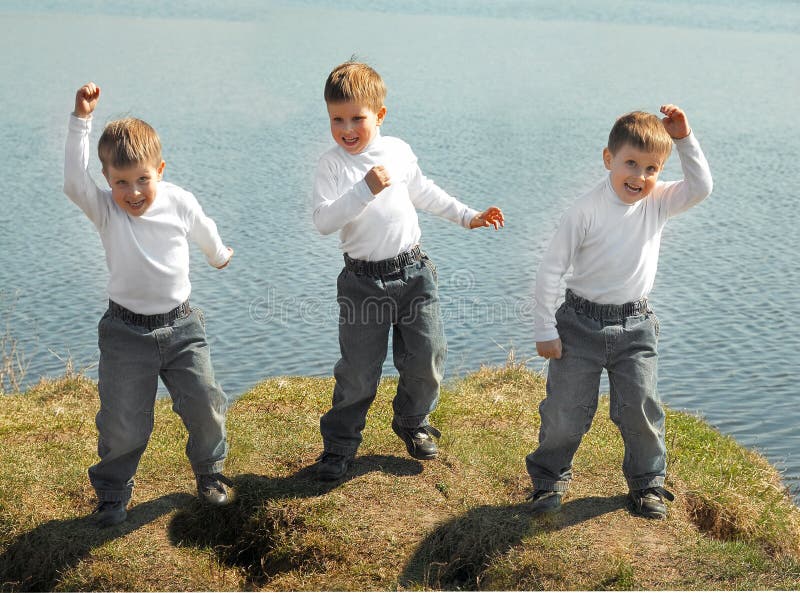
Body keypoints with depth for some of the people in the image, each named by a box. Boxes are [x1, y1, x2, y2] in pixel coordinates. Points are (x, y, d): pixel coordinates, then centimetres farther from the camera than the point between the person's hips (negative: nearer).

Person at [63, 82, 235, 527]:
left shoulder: (180, 202, -6)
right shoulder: (105, 210, -11)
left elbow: (205, 232, 15)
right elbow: (75, 182, -31)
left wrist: (220, 255, 34)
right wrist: (81, 121, -37)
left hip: (181, 326, 2)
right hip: (126, 334, -1)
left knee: (206, 407, 5)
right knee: (122, 423, 4)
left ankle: (210, 471, 33)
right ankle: (113, 493, 28)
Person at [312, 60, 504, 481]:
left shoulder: (398, 151, 4)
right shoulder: (332, 164, -9)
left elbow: (423, 193, 21)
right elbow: (323, 221, -21)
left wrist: (468, 216, 22)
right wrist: (365, 189, -30)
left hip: (413, 272, 3)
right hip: (363, 282, -3)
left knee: (426, 358, 6)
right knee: (358, 372, 1)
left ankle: (412, 423, 33)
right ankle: (339, 444, 21)